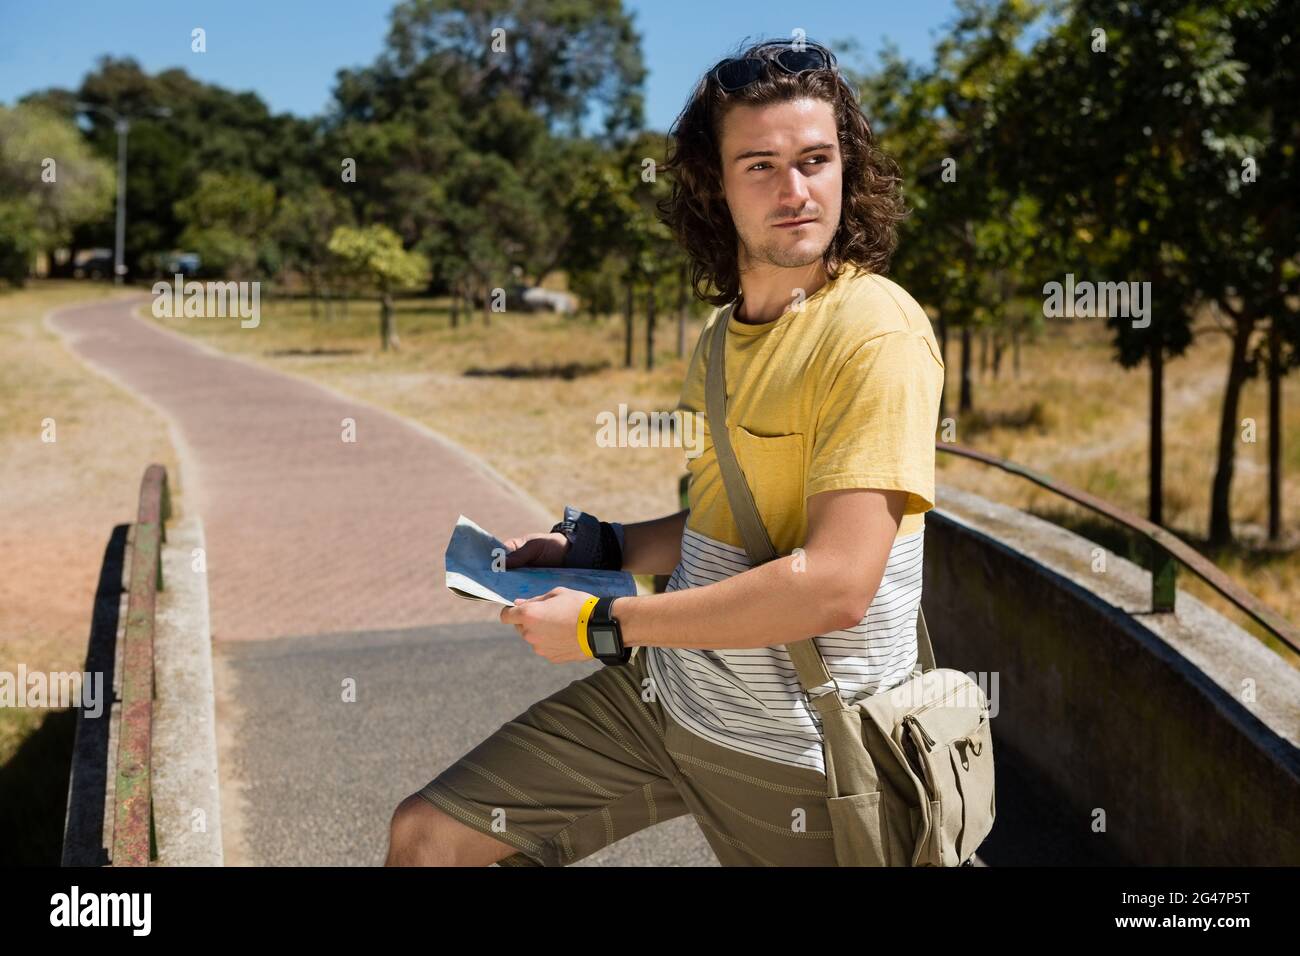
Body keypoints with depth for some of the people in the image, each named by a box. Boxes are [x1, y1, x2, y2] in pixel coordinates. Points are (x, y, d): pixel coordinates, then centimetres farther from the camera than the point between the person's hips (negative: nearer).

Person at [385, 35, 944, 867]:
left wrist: (603, 625, -20)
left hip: (794, 754, -7)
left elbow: (835, 585, -27)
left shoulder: (877, 332, -19)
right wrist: (593, 549, 5)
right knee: (427, 834, 5)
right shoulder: (727, 330, 9)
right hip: (663, 688, 7)